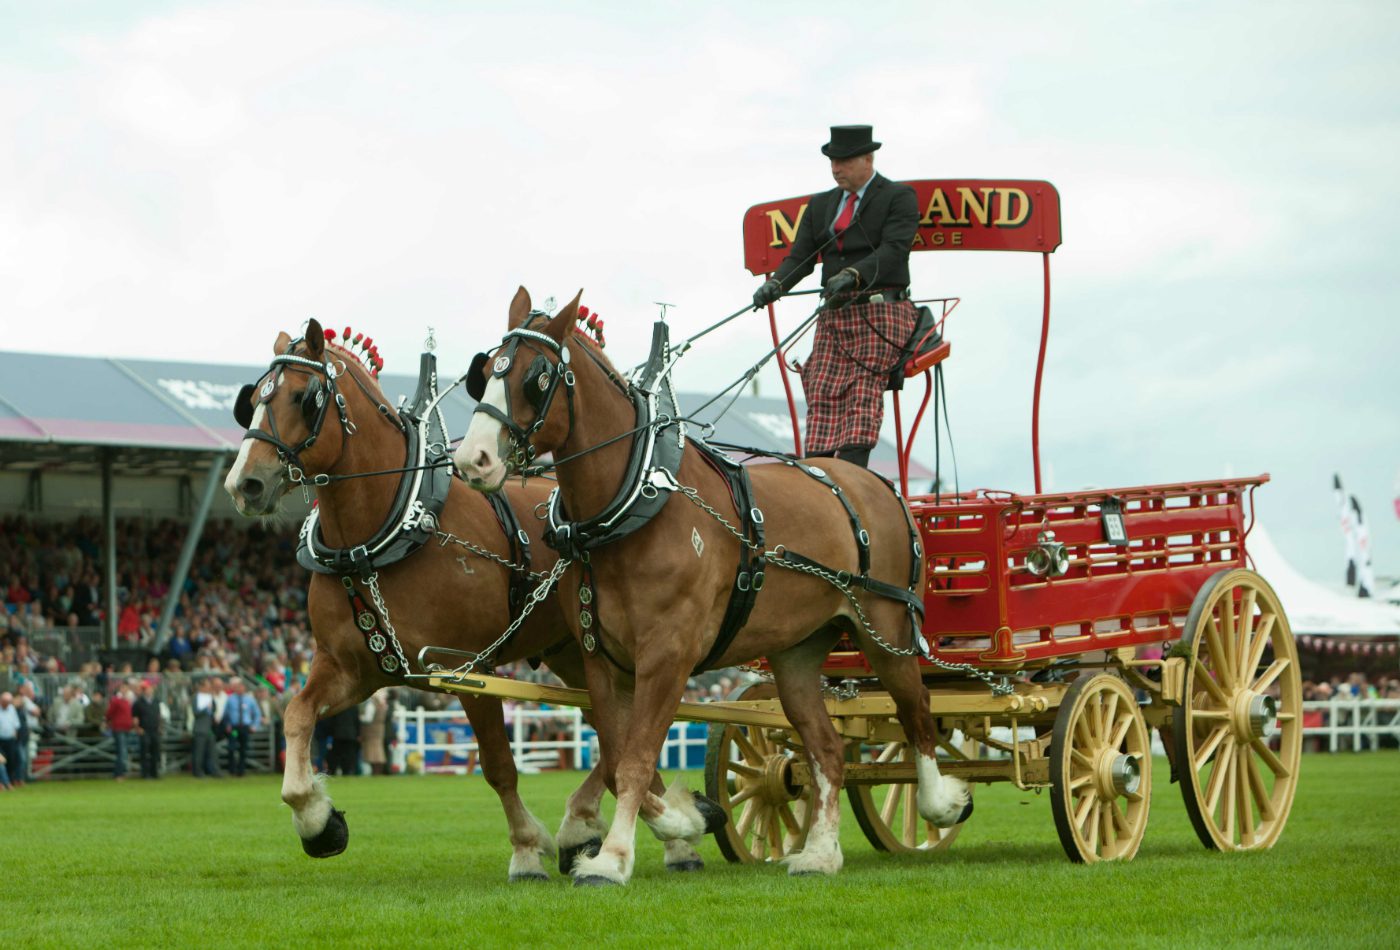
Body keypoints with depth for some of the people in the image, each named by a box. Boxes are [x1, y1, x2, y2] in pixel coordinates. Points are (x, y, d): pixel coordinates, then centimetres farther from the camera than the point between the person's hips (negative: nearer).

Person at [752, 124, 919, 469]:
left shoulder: (899, 197, 0)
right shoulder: (821, 204, 18)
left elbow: (894, 249, -15)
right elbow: (801, 256, 10)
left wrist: (853, 274, -32)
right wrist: (776, 284, -12)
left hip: (880, 312, -6)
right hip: (834, 314, 6)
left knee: (865, 389, -17)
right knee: (822, 392, -6)